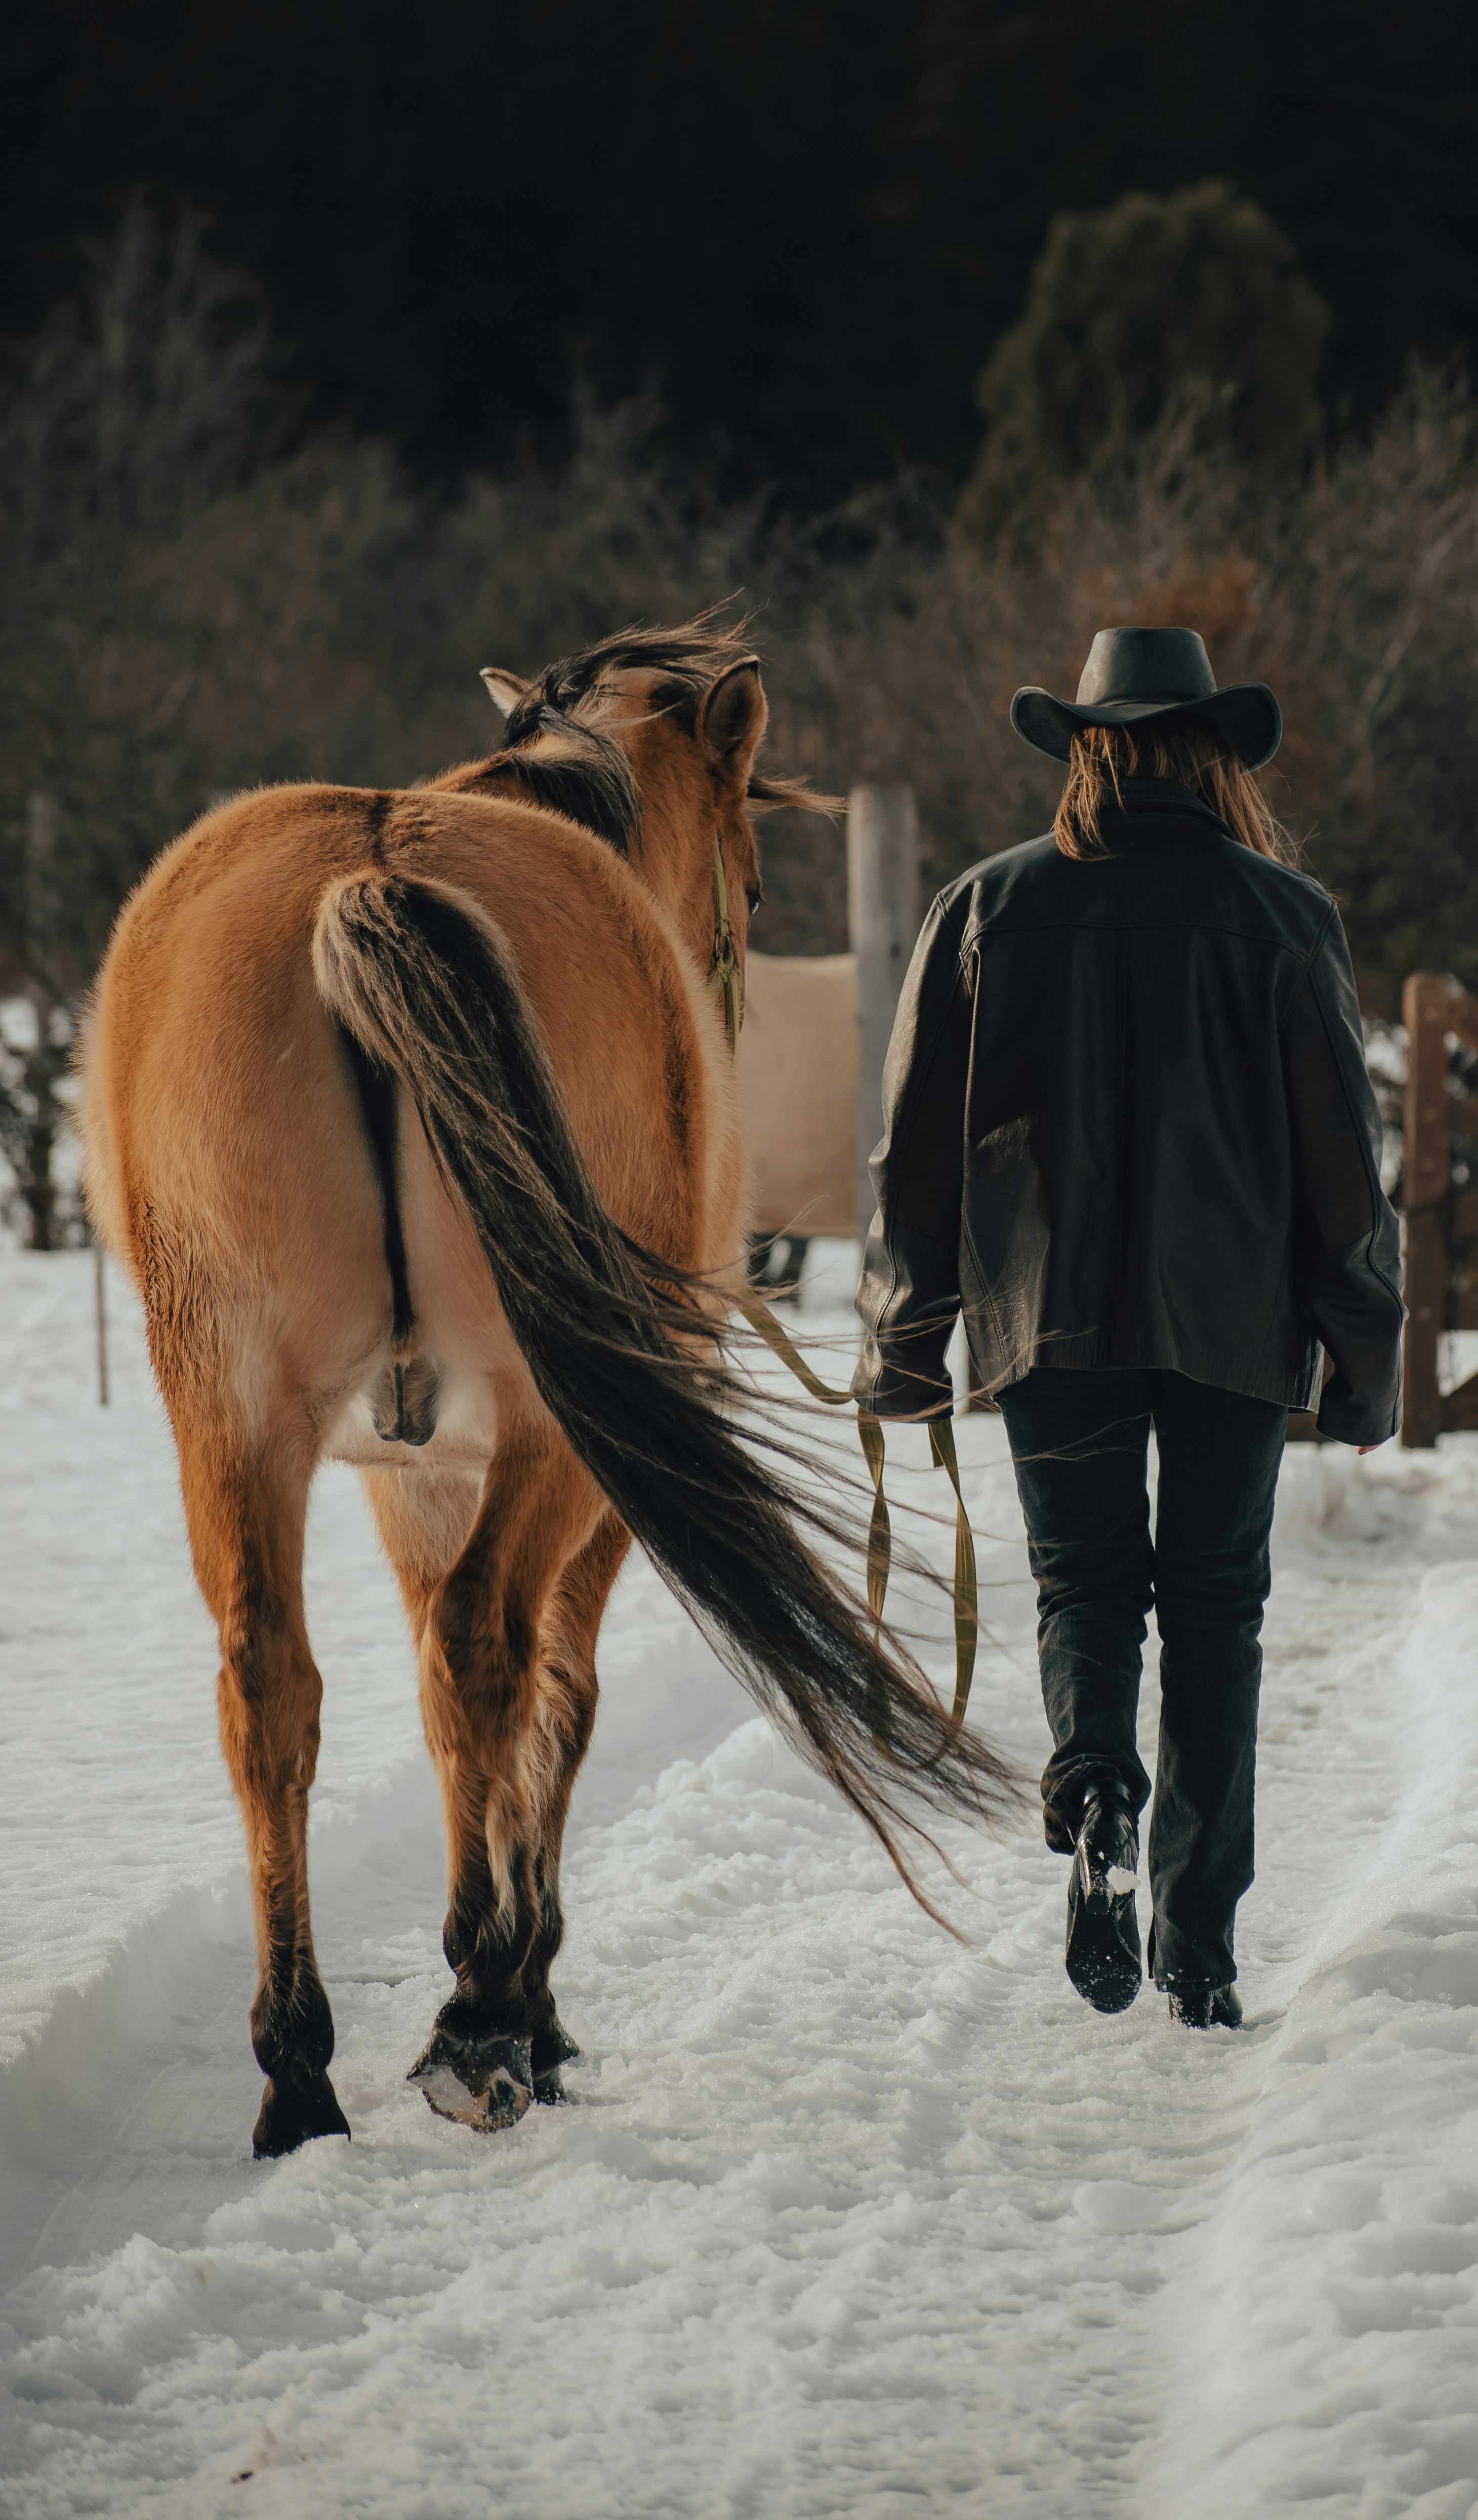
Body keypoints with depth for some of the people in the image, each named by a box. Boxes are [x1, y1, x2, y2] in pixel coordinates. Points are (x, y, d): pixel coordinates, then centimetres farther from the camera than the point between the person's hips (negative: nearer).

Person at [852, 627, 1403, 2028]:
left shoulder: (989, 908, 1)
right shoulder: (1283, 915, -1)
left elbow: (915, 1137, 3)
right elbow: (1343, 1154, -1)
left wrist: (902, 1340, 11)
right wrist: (1366, 1359, 6)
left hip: (1047, 1315, 0)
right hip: (1237, 1319, 0)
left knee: (1083, 1582, 13)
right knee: (1215, 1598, 11)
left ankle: (1093, 1791, -18)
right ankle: (1199, 1939, 8)